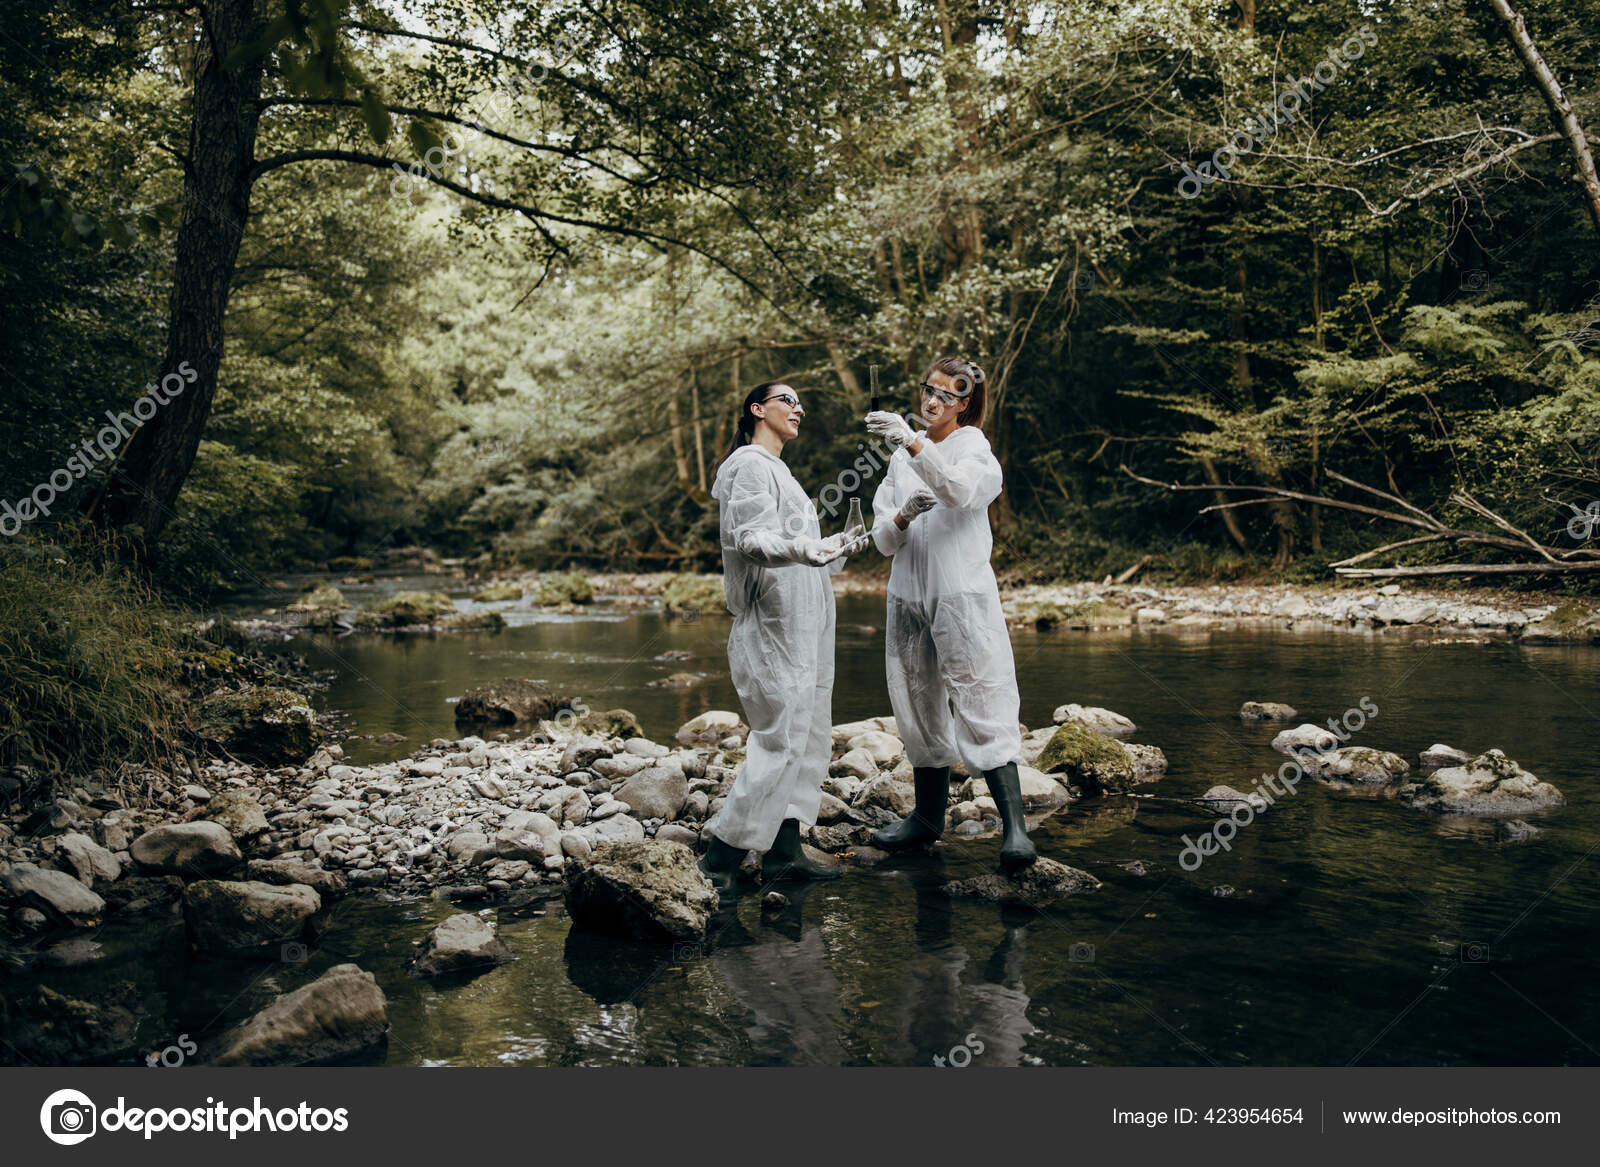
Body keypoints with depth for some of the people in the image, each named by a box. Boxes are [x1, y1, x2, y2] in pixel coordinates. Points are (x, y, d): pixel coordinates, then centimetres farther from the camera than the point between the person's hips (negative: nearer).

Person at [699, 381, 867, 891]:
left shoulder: (777, 470, 23)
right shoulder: (750, 465, -8)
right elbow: (749, 537, -22)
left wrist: (837, 546, 39)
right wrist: (800, 549, -40)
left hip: (804, 625, 10)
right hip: (775, 624, -10)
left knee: (808, 737, 9)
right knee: (780, 740, -12)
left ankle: (784, 850, 13)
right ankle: (720, 857, -6)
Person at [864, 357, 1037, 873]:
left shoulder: (974, 447, 0)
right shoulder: (901, 457, 15)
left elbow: (959, 489, -26)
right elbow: (883, 539, 9)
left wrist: (912, 444, -39)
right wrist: (902, 518, -13)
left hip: (963, 594, -5)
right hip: (909, 596, 6)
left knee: (983, 706, -13)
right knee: (920, 709, 10)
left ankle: (1014, 826, -16)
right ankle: (928, 817, 23)